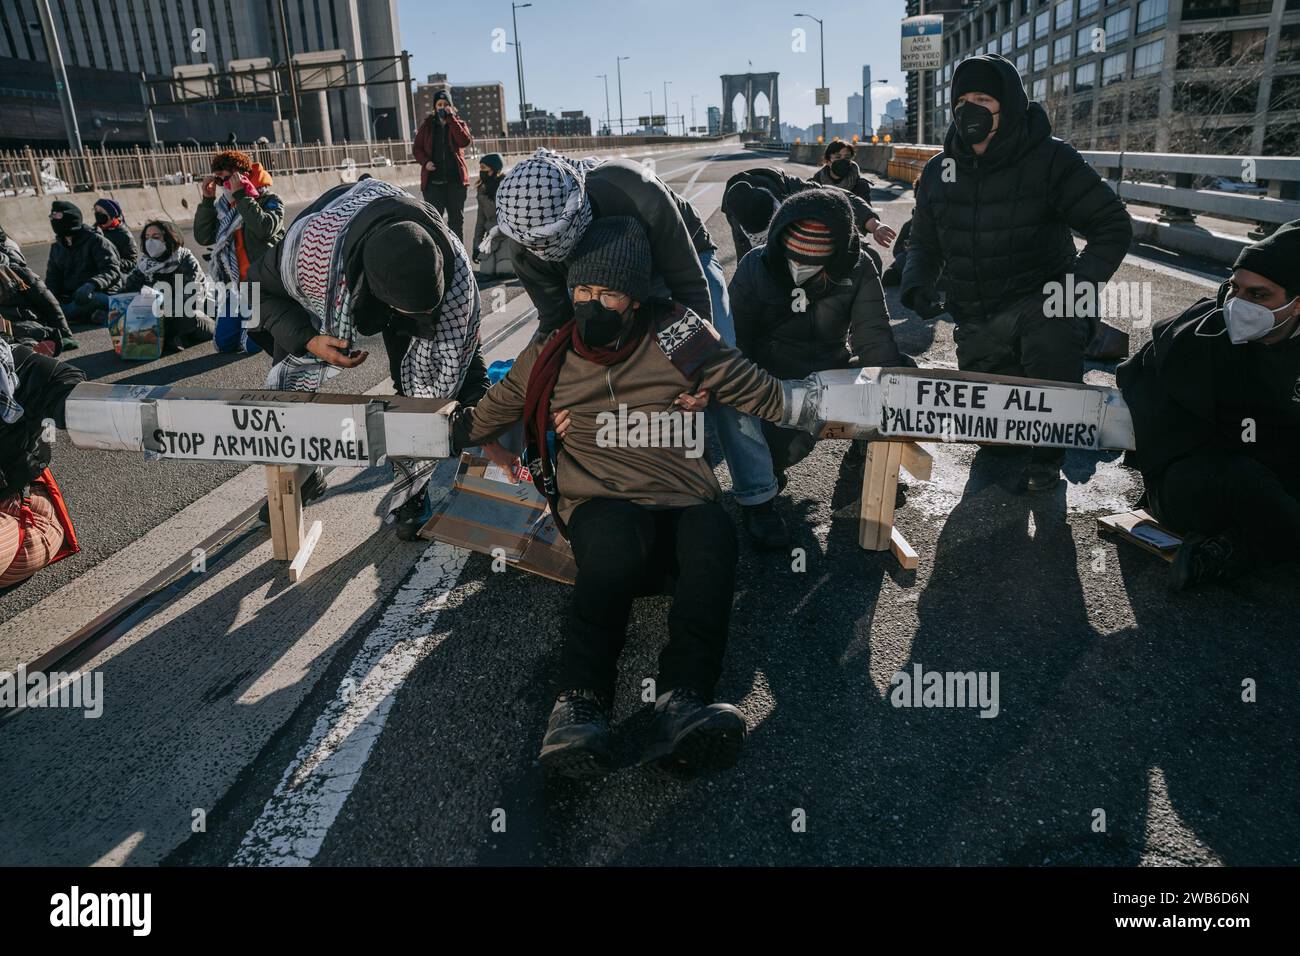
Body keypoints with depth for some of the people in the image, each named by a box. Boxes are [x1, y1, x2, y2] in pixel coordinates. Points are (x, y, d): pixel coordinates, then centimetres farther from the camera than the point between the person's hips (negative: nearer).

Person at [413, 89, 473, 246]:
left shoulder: (458, 123, 8)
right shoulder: (427, 125, 8)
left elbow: (465, 141, -13)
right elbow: (417, 148, 9)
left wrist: (451, 119, -13)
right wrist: (425, 162, -11)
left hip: (455, 179, 0)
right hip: (433, 180, 0)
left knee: (457, 218, 5)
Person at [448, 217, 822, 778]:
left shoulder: (676, 337, 5)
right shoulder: (548, 358, 12)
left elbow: (760, 394, 6)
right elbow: (487, 417, 27)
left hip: (684, 502, 1)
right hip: (600, 506, 0)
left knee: (712, 537, -37)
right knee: (617, 540, -38)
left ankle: (681, 702, -50)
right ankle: (579, 703, -45)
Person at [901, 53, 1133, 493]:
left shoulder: (1050, 159, -12)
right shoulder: (939, 172, 1)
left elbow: (1113, 225, -9)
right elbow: (924, 242, 13)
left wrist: (1080, 285, -23)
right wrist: (916, 282, -7)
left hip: (1039, 302, -4)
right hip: (978, 321, 5)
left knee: (1052, 334, -38)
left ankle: (1047, 455, -17)